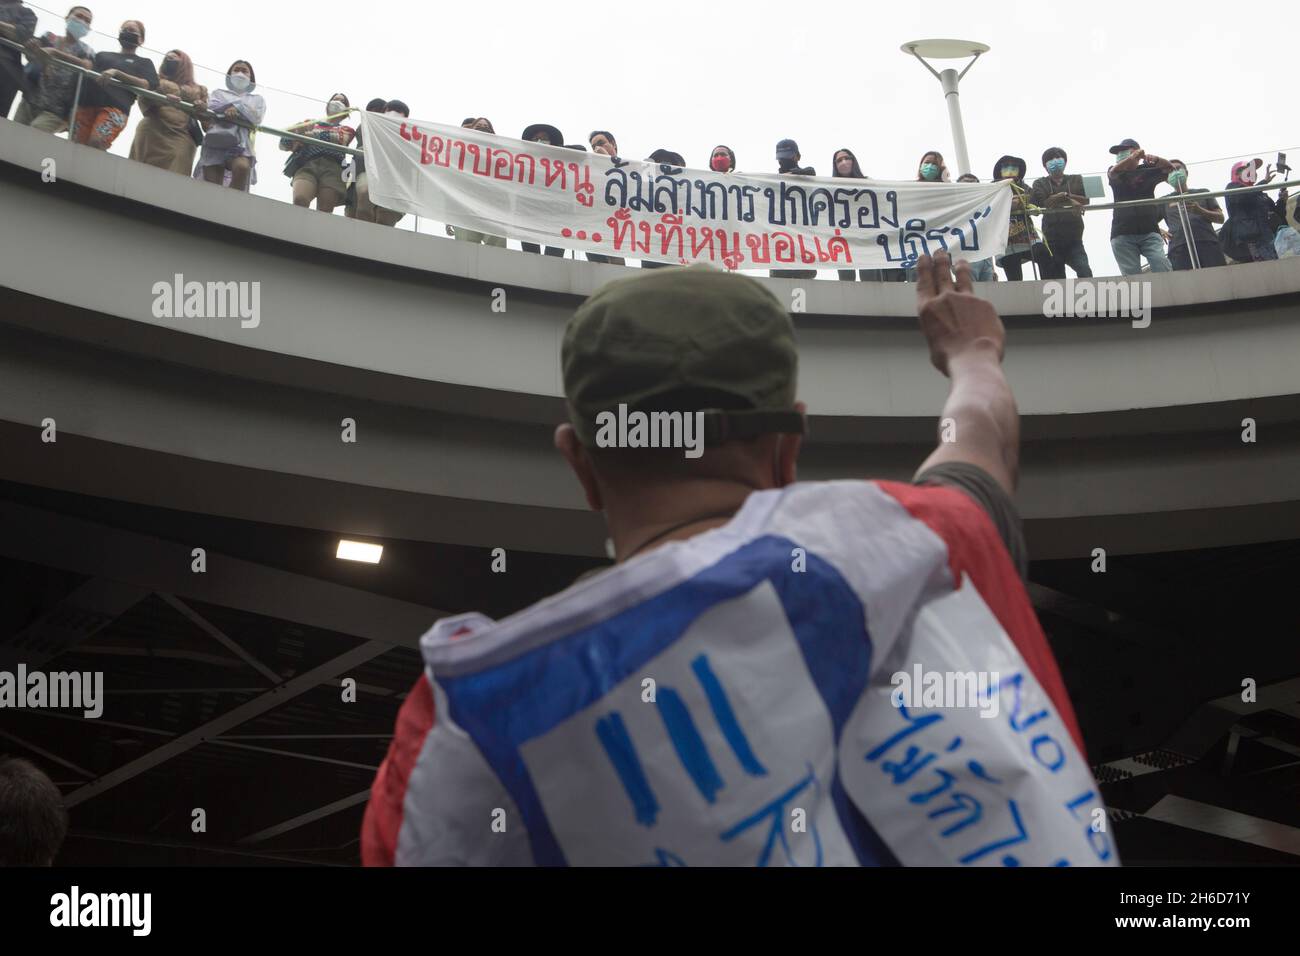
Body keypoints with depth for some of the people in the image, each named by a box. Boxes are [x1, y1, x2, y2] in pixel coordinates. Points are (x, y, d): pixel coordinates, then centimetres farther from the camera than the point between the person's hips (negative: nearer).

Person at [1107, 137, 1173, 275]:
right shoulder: (1117, 173, 13)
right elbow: (1113, 172, -10)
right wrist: (1132, 158, -30)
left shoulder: (1147, 170, 14)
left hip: (1149, 232, 0)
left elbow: (1169, 168, 0)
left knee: (1163, 270, -17)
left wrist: (1155, 160, -22)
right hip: (1123, 234, 0)